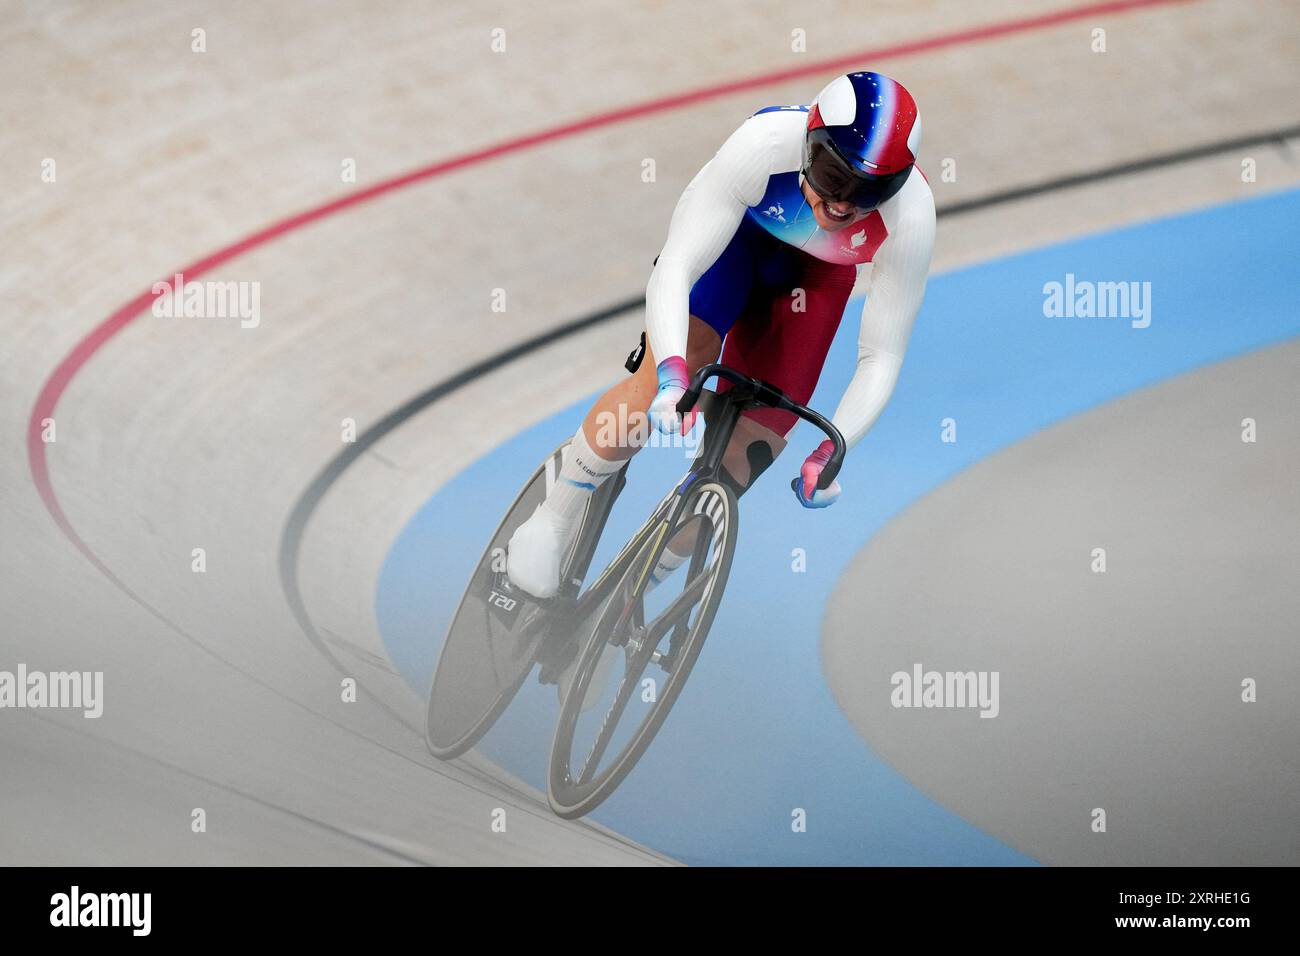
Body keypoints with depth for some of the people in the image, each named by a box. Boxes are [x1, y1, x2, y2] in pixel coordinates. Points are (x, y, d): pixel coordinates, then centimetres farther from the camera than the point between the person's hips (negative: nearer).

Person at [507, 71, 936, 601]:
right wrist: (672, 374, -57)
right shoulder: (763, 145, -42)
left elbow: (881, 356, -27)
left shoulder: (910, 218, -36)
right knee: (661, 378, -26)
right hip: (737, 229, -2)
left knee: (753, 443, -8)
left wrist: (832, 448, -41)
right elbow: (674, 268, -41)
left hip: (814, 273, 2)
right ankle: (552, 520, -4)